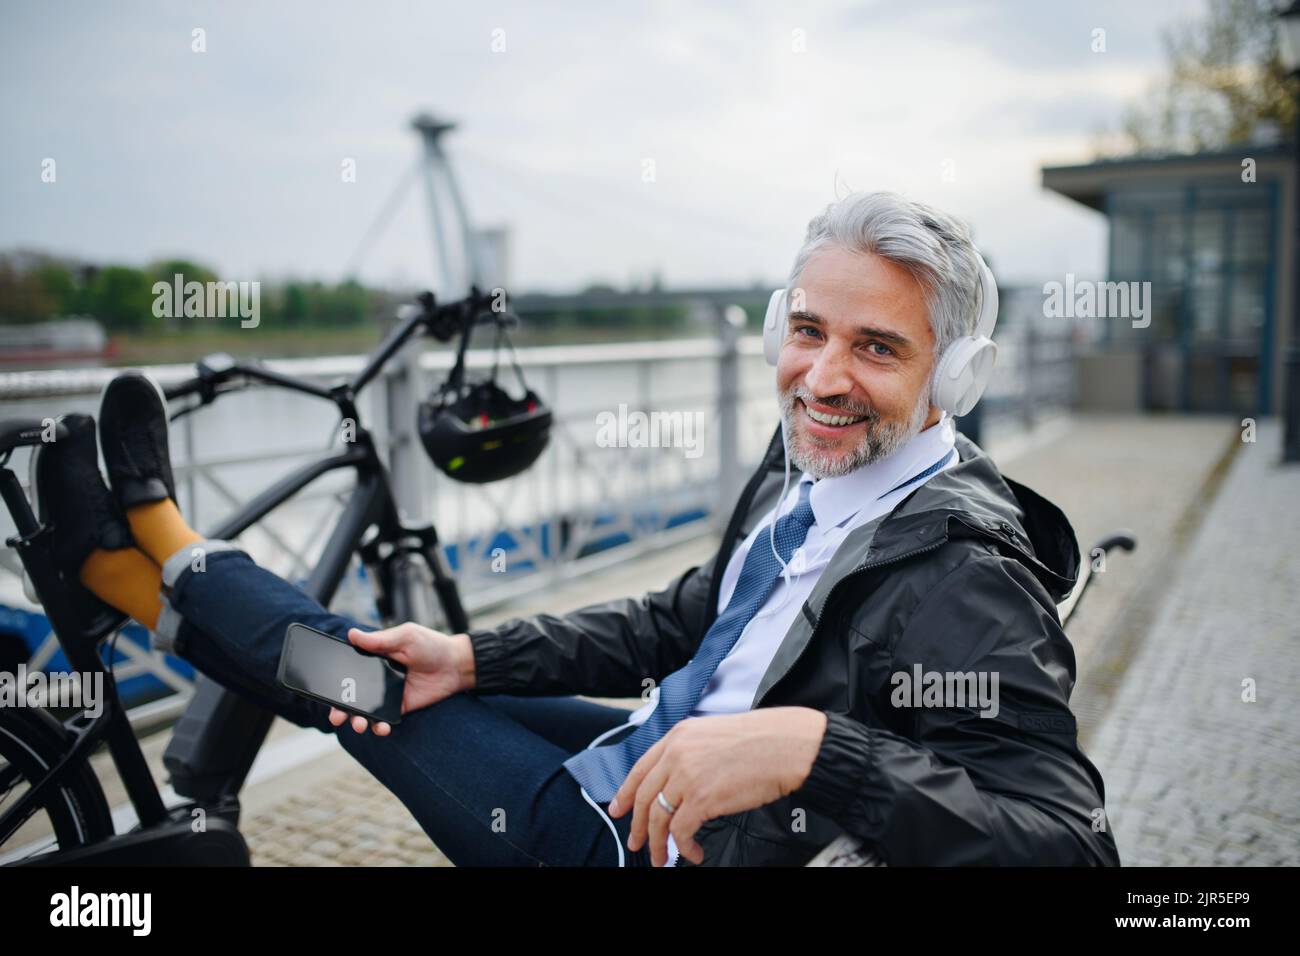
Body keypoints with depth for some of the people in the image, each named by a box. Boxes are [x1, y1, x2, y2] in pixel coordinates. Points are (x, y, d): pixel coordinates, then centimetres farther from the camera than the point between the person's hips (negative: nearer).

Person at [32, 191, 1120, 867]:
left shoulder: (960, 584, -29)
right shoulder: (807, 462, -2)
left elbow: (1071, 837, -34)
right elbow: (681, 619, 5)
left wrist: (813, 746, -45)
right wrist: (470, 655, -2)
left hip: (636, 841, -6)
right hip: (661, 761, 7)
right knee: (391, 673, 10)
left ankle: (169, 563, 28)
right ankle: (170, 581, 33)